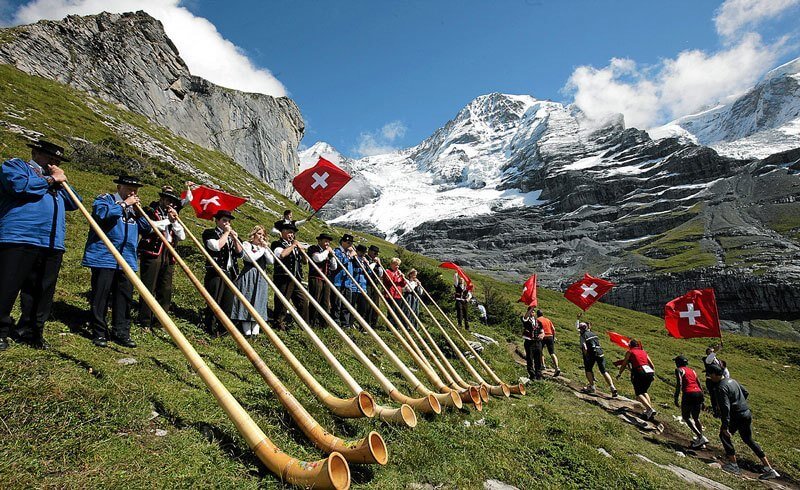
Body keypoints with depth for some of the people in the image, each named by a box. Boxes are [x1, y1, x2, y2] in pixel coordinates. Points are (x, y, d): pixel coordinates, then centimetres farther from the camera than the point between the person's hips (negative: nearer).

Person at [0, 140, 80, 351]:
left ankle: (31, 331, 18)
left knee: (42, 292, 8)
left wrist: (62, 181, 8)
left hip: (52, 245, 6)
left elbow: (74, 203, 19)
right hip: (19, 239, -6)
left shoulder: (55, 181, 29)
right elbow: (18, 184, -12)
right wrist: (50, 180, -2)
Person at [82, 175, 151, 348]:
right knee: (101, 296, 0)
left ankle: (121, 332, 12)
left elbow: (147, 230, 12)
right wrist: (124, 204, -12)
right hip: (104, 257, -5)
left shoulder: (134, 207, 19)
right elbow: (102, 213, -20)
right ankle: (100, 333, 10)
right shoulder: (105, 199, 3)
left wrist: (138, 211, 0)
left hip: (127, 260, 5)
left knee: (125, 297, 5)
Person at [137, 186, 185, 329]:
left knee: (166, 290, 6)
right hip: (151, 254, -5)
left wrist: (175, 221, -1)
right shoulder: (149, 211, 5)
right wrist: (167, 220, -9)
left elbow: (182, 236, 12)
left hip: (168, 256, 6)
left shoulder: (173, 215, 22)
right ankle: (145, 322, 5)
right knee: (148, 289, -3)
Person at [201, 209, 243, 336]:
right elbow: (217, 246, -18)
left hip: (230, 274, 6)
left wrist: (235, 239, -2)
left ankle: (221, 329, 16)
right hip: (215, 273, -6)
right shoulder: (209, 233, 2)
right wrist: (226, 233, -6)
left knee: (227, 305, 7)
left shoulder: (232, 235, 19)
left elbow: (240, 253, 11)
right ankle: (210, 330, 5)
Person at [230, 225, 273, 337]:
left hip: (261, 278, 6)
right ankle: (247, 331, -4)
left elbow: (271, 261, 5)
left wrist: (265, 248, -2)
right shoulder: (246, 244, 3)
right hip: (248, 277, -5)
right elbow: (251, 258, -15)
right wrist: (262, 249, -6)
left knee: (258, 303, 3)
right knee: (247, 302, -6)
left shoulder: (264, 247, 19)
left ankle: (255, 331, 6)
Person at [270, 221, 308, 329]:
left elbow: (305, 260, 24)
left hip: (296, 279, 7)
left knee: (303, 302, 7)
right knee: (282, 304, -3)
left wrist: (300, 247, 9)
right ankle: (279, 326, 7)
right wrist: (293, 245, -9)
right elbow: (282, 254, -22)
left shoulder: (295, 246, 22)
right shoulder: (277, 244, -1)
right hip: (283, 279, -7)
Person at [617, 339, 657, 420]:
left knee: (638, 393, -1)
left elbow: (624, 364, 11)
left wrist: (619, 374, 25)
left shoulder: (629, 352, 10)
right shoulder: (644, 352, 23)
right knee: (644, 391, 23)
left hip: (639, 373, -5)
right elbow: (653, 366, 24)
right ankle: (651, 407, 9)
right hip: (650, 372, 6)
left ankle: (649, 409, -21)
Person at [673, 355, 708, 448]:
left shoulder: (679, 370, 2)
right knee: (696, 418, 21)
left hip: (689, 394, -7)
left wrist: (676, 398, -11)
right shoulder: (692, 371, 21)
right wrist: (701, 401, 27)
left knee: (686, 417, 7)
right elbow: (700, 386, 20)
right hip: (698, 393, 7)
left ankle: (700, 437, -7)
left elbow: (679, 384, -12)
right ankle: (700, 439, 27)